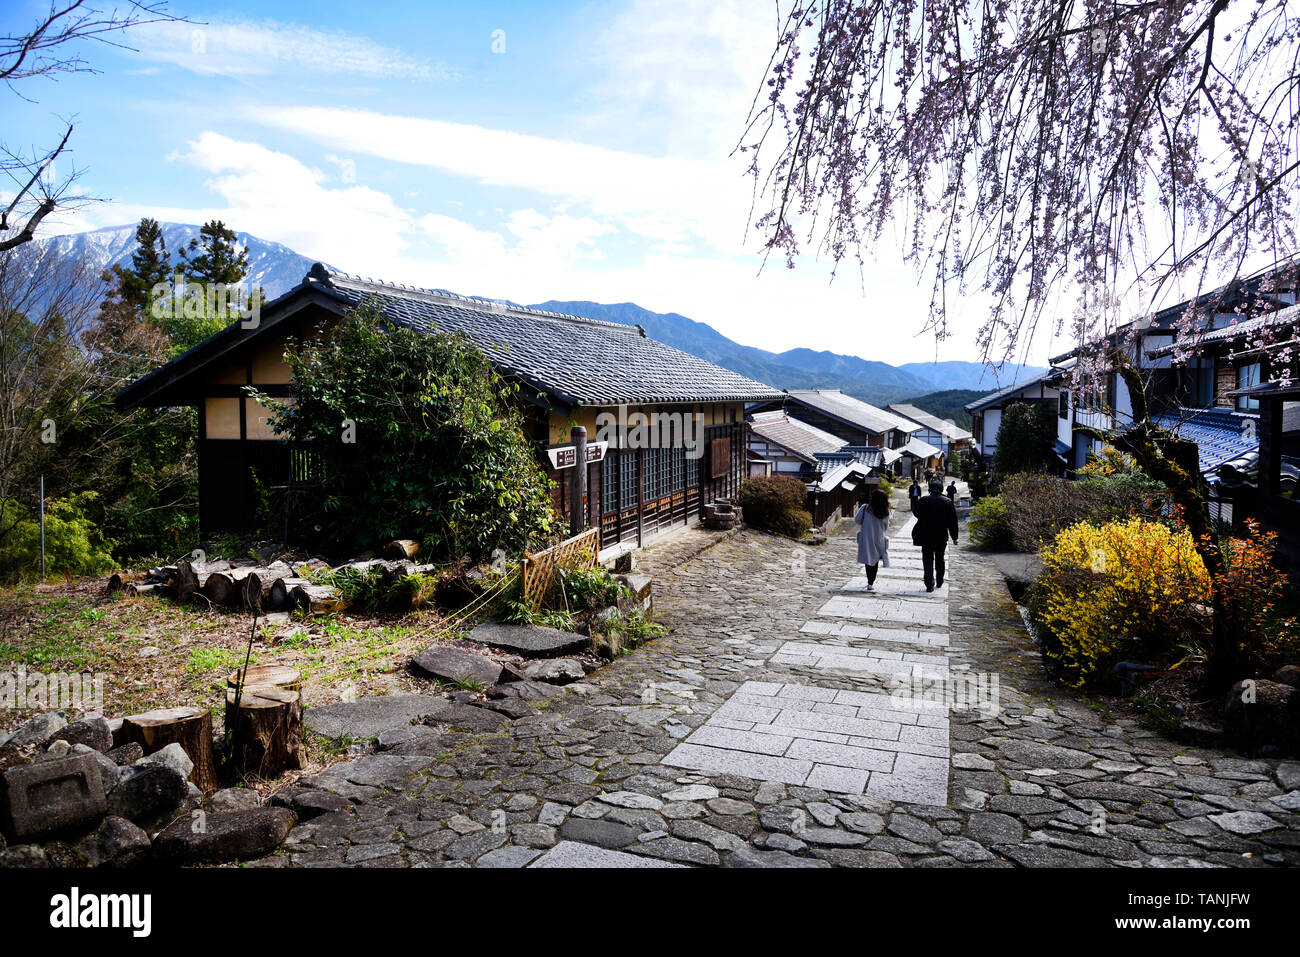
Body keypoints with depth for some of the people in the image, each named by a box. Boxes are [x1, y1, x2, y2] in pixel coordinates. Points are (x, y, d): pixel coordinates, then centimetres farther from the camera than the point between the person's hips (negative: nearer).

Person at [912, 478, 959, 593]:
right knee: (939, 559, 19)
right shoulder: (948, 502, -5)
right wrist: (954, 537, 6)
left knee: (927, 560, 4)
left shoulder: (922, 500, -7)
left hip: (925, 536, -1)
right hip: (941, 536, 1)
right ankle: (939, 582, 30)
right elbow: (953, 522, -2)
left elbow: (916, 513, 9)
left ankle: (930, 585, -4)